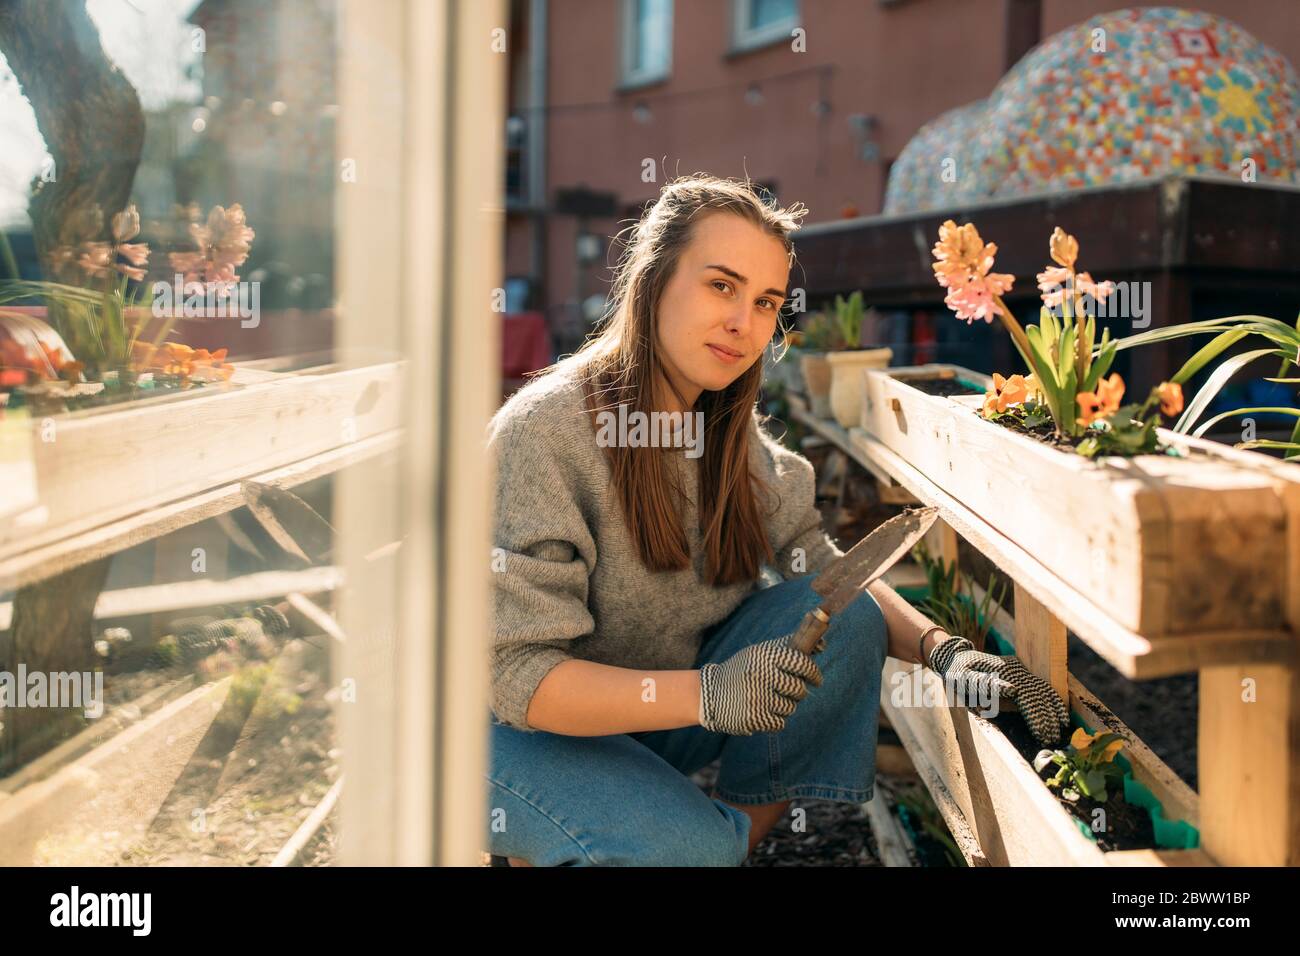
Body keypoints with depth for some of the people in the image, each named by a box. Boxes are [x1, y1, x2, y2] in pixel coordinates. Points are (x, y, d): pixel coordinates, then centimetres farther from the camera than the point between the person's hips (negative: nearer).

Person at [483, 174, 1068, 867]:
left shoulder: (732, 432, 0)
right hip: (521, 732, -6)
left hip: (655, 719, 7)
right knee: (691, 846, -32)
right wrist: (710, 694, -37)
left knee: (844, 621, -12)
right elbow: (514, 673, -26)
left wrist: (946, 651, -16)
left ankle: (740, 833, -2)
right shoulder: (545, 429, -23)